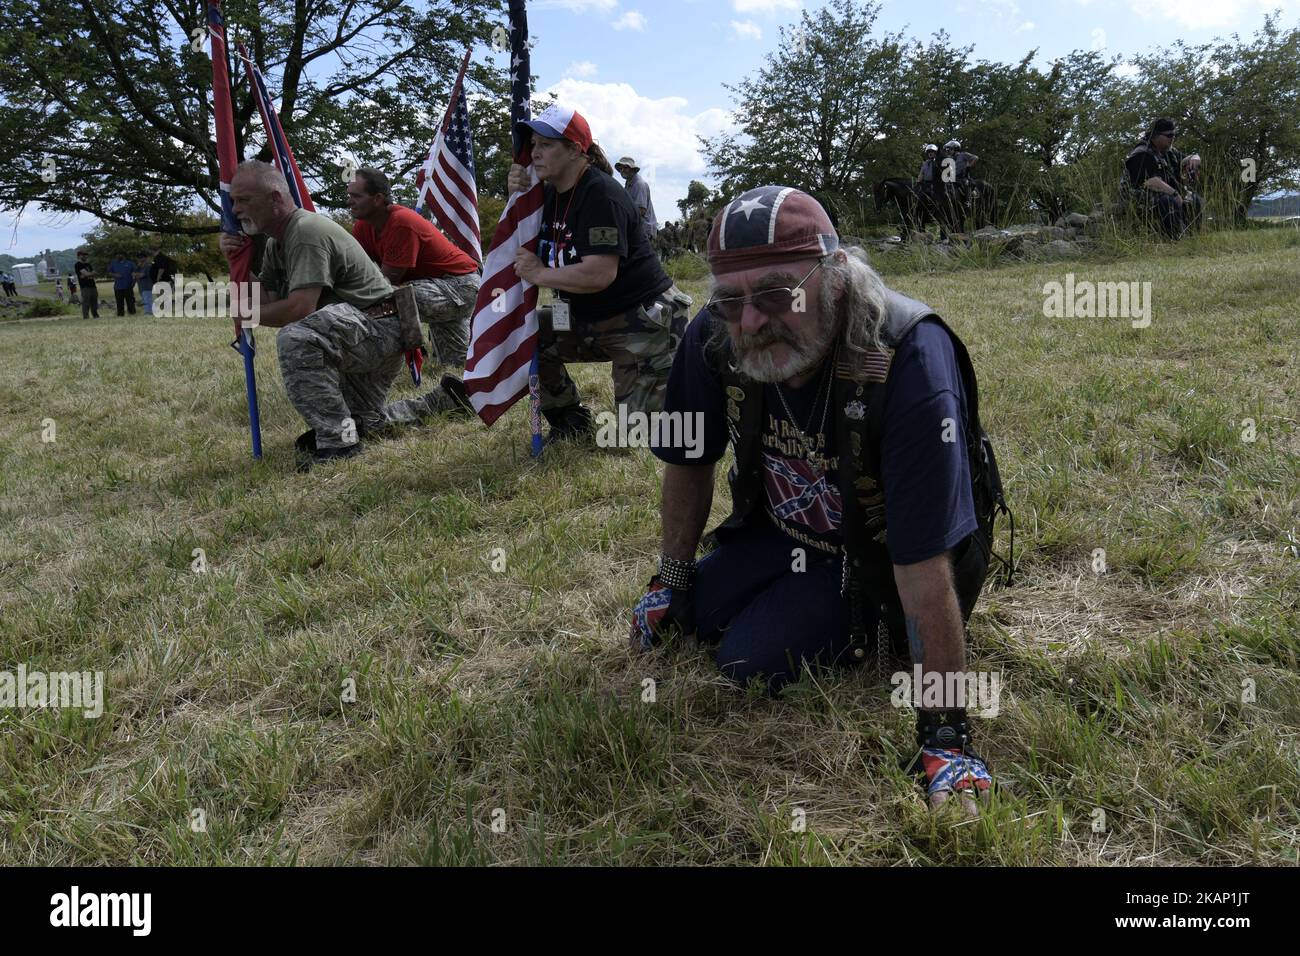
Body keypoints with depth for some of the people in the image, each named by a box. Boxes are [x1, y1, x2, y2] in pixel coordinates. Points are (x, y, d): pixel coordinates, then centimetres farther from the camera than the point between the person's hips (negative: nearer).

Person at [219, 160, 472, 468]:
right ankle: (442, 400, 33)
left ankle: (337, 439, -28)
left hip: (382, 327, -11)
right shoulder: (275, 243, 11)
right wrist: (237, 261, -3)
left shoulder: (307, 231, -21)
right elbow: (266, 302, 8)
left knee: (294, 337, -35)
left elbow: (300, 308, -29)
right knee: (364, 424, 22)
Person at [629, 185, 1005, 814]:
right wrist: (673, 579, 8)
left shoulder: (908, 363, -38)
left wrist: (944, 733, -33)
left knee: (748, 664, -15)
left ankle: (876, 620, 10)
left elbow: (924, 564, -38)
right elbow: (689, 463, -2)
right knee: (682, 618, 9)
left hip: (875, 550, -5)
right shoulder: (713, 339, -22)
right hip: (782, 525, 6)